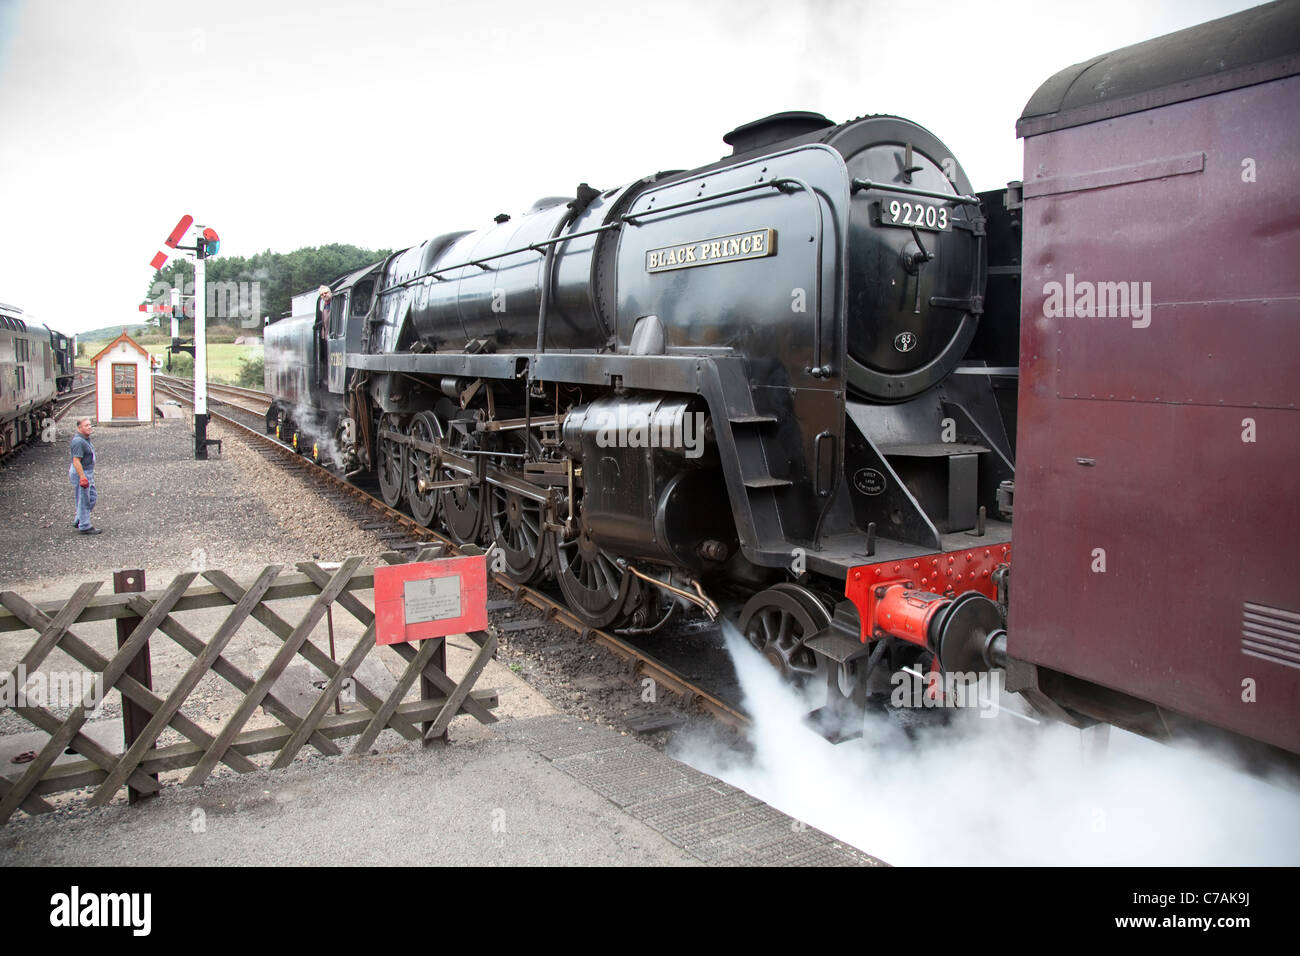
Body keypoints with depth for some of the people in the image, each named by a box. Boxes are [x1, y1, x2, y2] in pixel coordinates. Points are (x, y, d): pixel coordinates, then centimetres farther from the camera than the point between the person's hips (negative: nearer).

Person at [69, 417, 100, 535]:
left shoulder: (86, 439, 11)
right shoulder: (78, 441, -21)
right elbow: (76, 461, -25)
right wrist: (82, 477, -28)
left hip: (88, 473, 10)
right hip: (80, 473, -10)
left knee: (93, 497, 16)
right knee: (83, 501, -2)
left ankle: (78, 522, 25)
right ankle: (84, 526, 7)